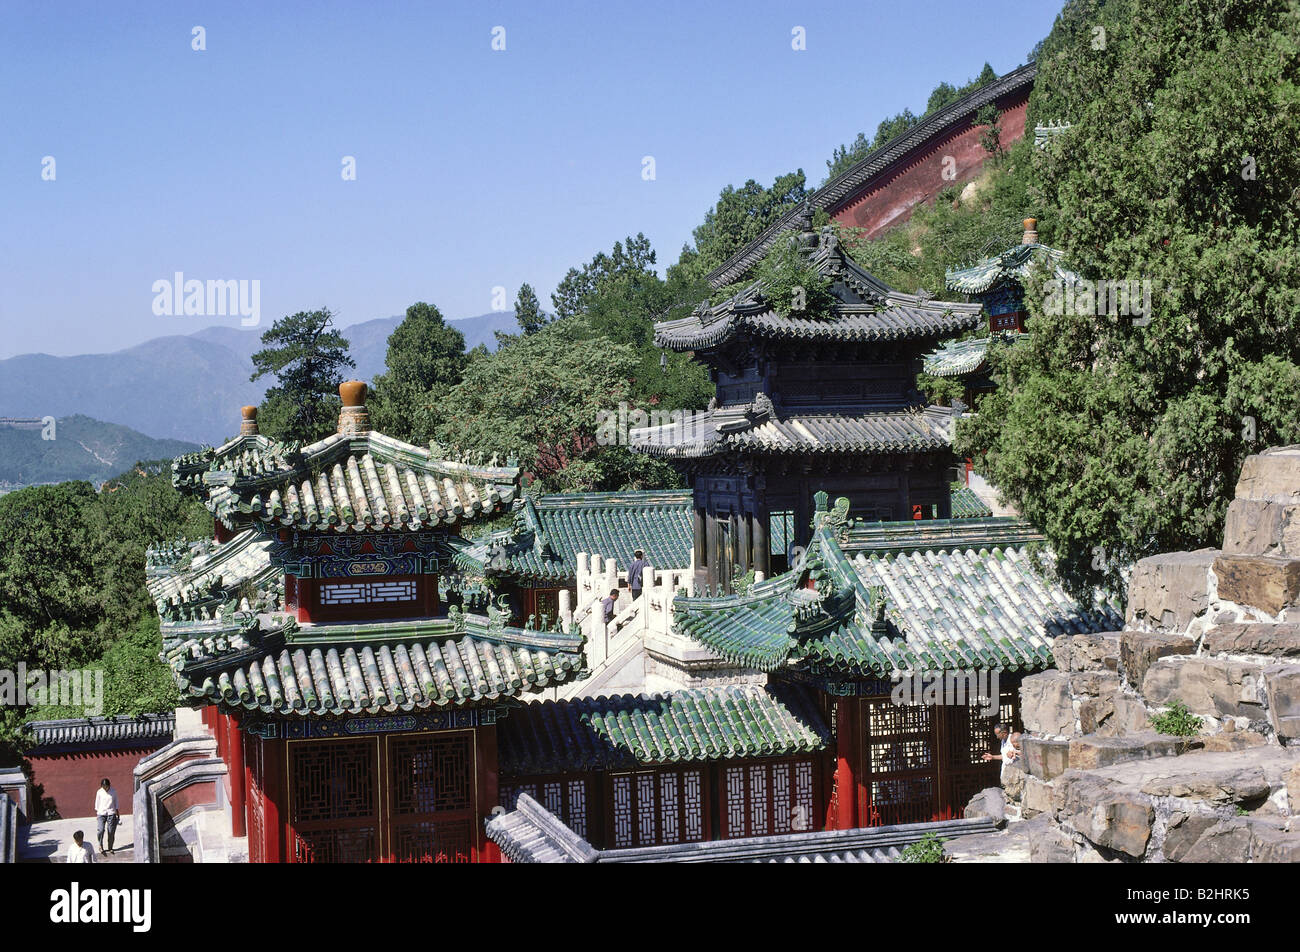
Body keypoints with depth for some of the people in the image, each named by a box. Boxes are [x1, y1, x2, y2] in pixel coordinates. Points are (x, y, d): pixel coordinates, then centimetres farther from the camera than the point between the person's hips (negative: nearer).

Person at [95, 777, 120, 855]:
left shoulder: (113, 791, 1)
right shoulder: (99, 792, 0)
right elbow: (97, 804, 8)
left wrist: (117, 814, 13)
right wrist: (96, 815, 7)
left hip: (111, 813, 1)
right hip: (101, 813, -1)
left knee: (111, 831, -2)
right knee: (100, 830, -16)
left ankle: (110, 848, 9)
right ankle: (100, 846, 3)